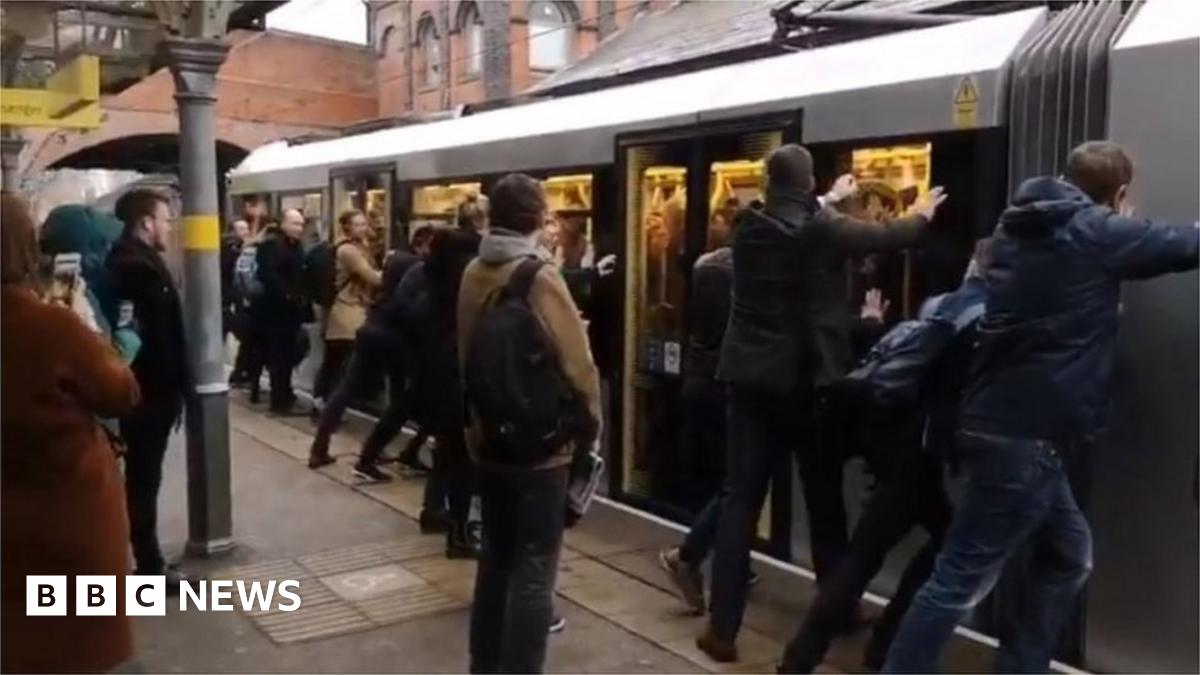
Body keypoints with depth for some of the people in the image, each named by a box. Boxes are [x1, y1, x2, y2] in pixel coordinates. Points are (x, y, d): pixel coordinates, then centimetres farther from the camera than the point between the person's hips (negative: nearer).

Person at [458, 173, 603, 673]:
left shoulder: (473, 274, 3)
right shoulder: (539, 276, -18)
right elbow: (576, 365, -17)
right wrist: (590, 426, -3)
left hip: (487, 437, 7)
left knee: (496, 557, 18)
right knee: (533, 569, 1)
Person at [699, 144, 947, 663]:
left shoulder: (748, 229, 2)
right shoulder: (823, 229, -8)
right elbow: (888, 236, 8)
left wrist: (831, 201, 42)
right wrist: (924, 213, 30)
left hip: (750, 379, 3)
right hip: (809, 381, -2)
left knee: (741, 501, 3)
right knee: (824, 501, 13)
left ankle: (723, 628, 1)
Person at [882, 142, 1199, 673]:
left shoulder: (1021, 227, 14)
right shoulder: (1098, 233, -7)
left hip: (1005, 423, 9)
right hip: (1024, 435, -9)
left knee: (1068, 554, 19)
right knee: (962, 578, -4)